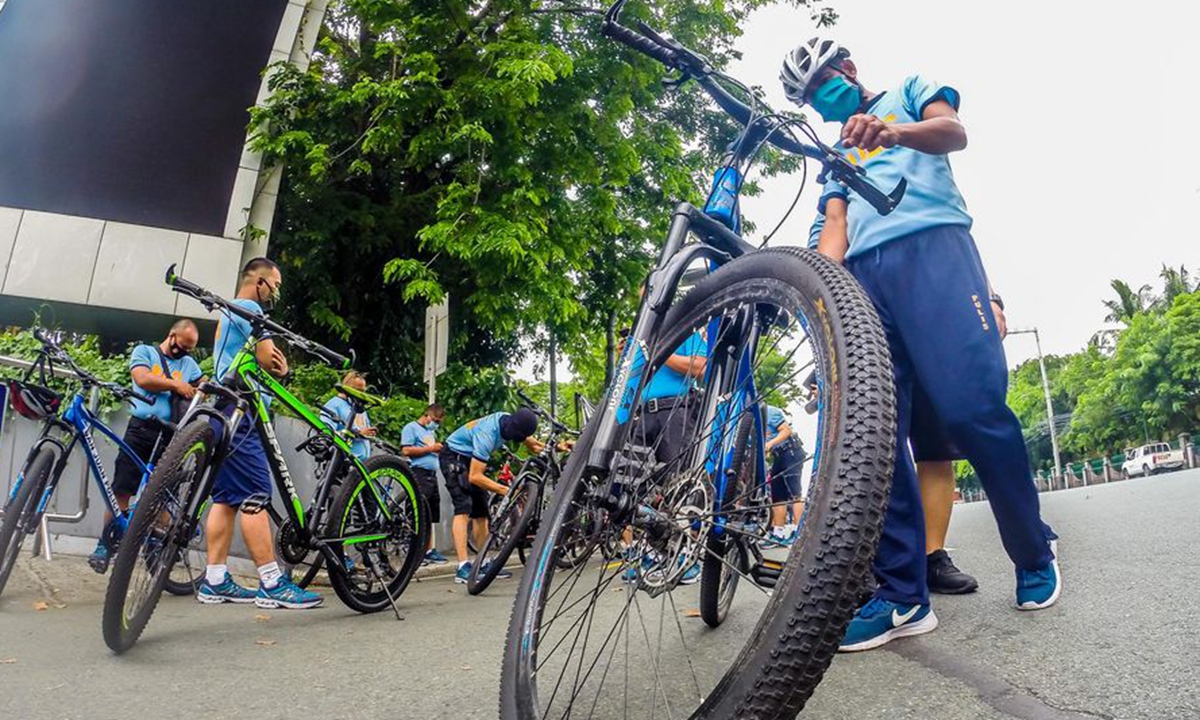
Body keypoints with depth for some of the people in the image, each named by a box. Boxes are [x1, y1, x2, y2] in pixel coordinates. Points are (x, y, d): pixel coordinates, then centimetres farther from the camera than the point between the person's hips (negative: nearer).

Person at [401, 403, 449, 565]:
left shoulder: (430, 432, 25)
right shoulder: (411, 428, -1)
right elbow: (406, 450, -13)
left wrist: (439, 450, 8)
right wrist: (430, 449, -11)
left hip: (432, 475, 8)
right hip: (419, 474, -8)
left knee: (430, 517, 10)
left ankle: (429, 551, 15)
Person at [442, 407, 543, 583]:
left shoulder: (509, 420, -12)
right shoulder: (487, 435, -36)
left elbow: (534, 445, 8)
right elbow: (475, 477, -34)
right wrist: (506, 491, -35)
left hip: (470, 459, 9)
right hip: (454, 458, -9)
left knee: (481, 512, 6)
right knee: (464, 509, -22)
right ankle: (463, 568, -27)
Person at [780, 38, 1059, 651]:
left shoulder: (909, 92, 26)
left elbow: (953, 131, 3)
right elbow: (836, 226, 18)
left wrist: (892, 129, -20)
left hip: (930, 244, -4)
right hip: (861, 271, 4)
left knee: (971, 406, -19)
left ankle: (1034, 556, 3)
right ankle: (903, 593, -6)